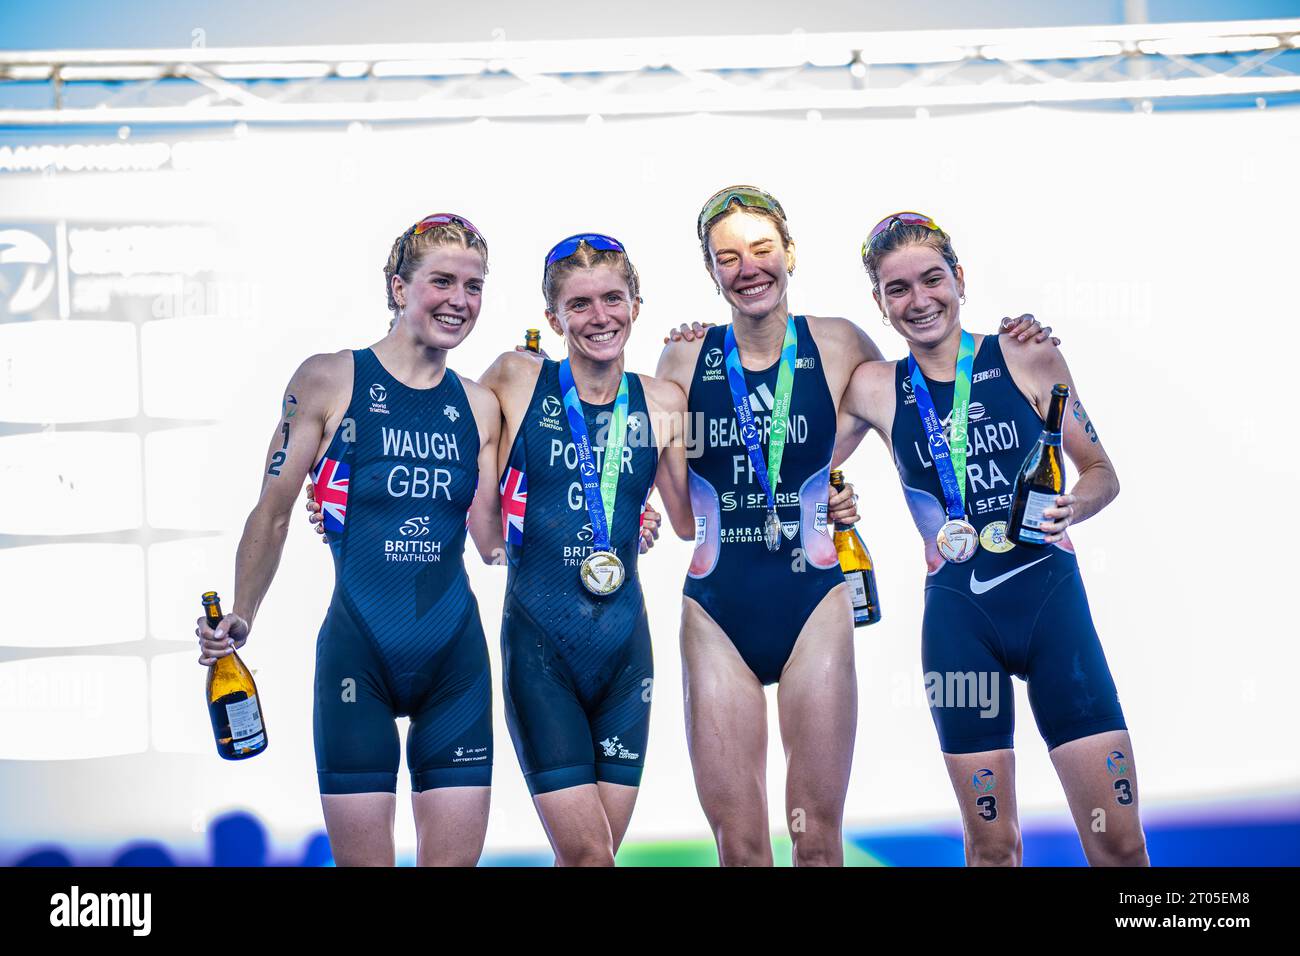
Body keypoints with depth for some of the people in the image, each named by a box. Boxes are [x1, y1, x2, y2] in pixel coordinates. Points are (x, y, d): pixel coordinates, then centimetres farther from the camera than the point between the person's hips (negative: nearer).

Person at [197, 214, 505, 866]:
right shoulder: (330, 382, -1)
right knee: (361, 857, 1)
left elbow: (493, 539, 9)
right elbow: (273, 514, 2)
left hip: (455, 654, 3)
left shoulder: (478, 407, 9)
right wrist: (239, 617, -5)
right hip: (358, 651, -3)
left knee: (455, 857, 4)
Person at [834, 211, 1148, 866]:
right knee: (991, 845, 7)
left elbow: (1101, 472, 7)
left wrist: (1071, 509, -13)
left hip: (1050, 598, -1)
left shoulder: (1026, 358, 1)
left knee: (1119, 843, -5)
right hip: (958, 619, 1)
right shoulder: (876, 389, 5)